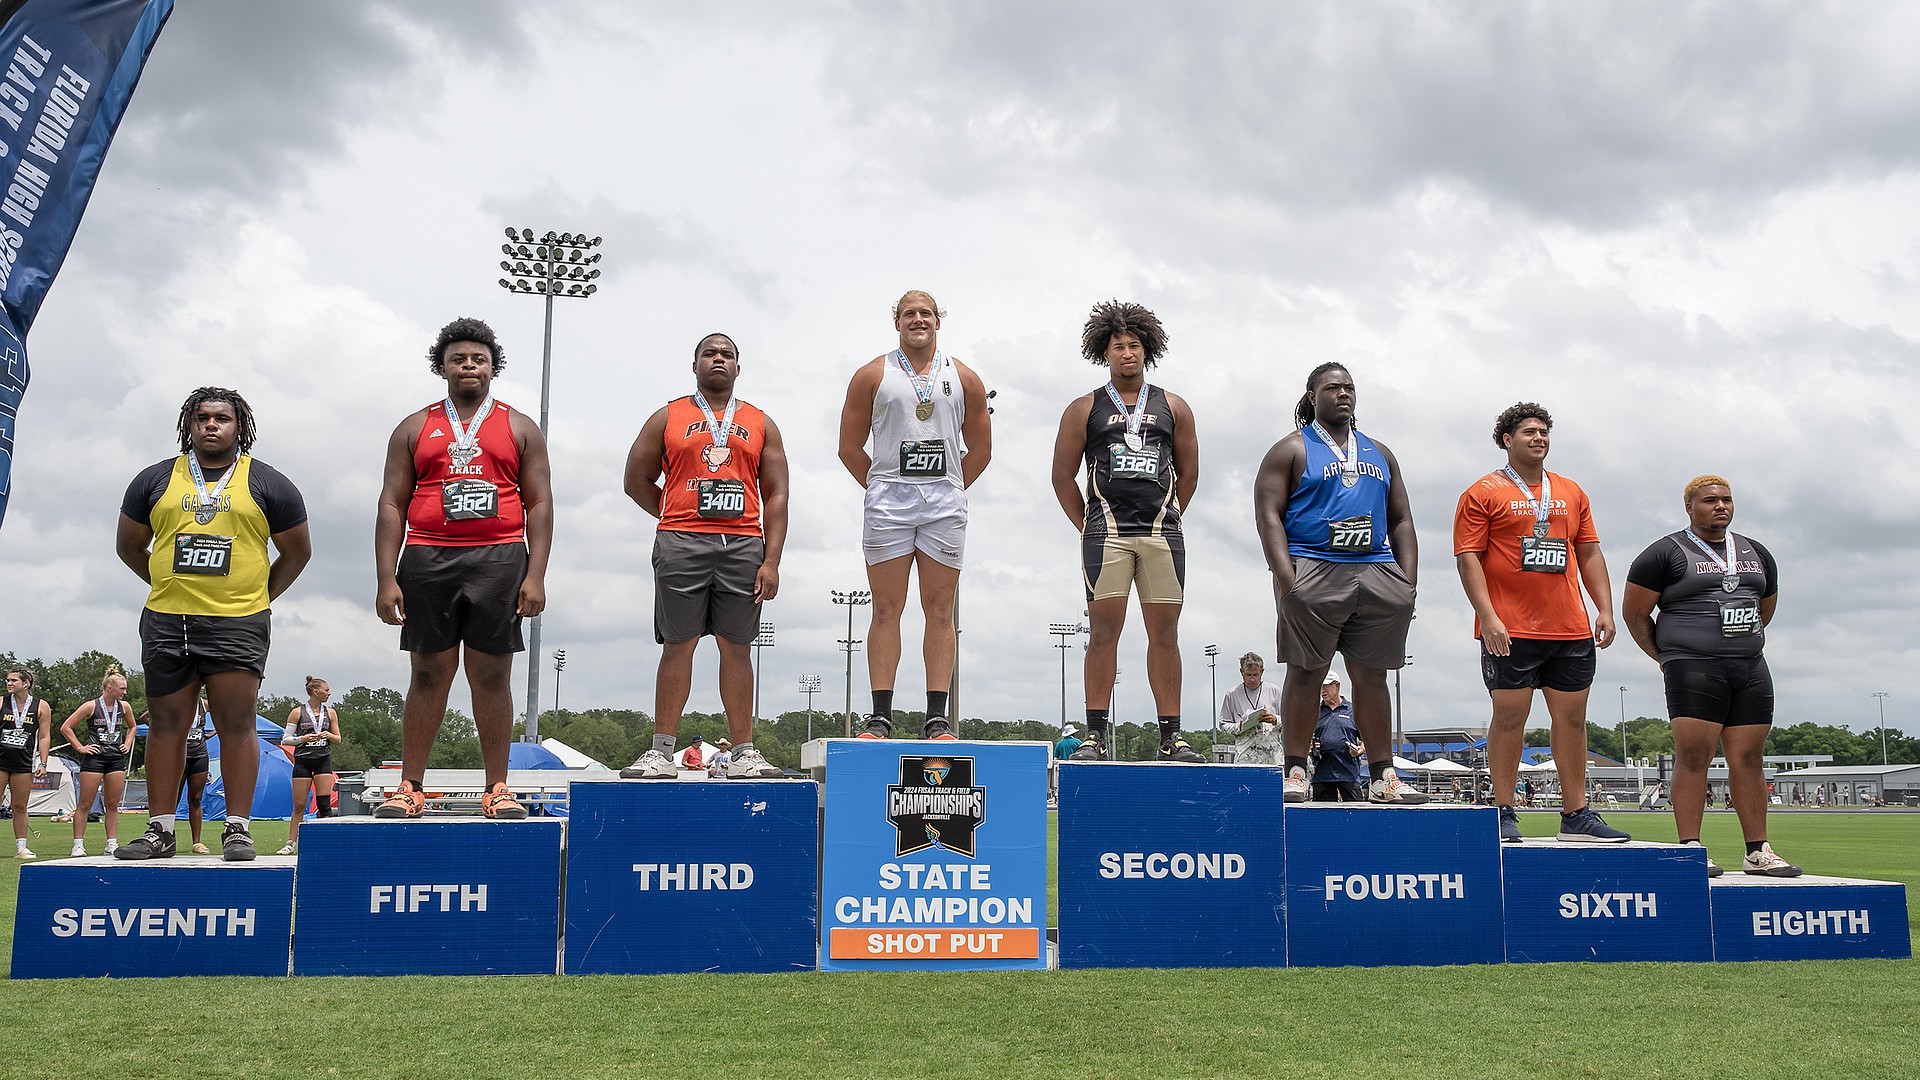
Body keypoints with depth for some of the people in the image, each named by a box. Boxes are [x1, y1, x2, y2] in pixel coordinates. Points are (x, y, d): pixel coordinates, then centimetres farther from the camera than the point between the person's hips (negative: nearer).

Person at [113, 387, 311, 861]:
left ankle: (237, 828, -1)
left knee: (237, 724, -5)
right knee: (166, 724, 5)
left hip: (238, 625, -2)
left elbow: (298, 552, 12)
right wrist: (171, 585, 13)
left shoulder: (267, 483, 6)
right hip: (165, 622, 3)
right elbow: (129, 546, 20)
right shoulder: (155, 480, 12)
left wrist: (258, 597, 8)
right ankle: (160, 830, 11)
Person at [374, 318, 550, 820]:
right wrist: (386, 579, -1)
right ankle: (409, 789, 5)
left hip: (498, 558, -1)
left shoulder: (520, 428, 13)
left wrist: (535, 576, -4)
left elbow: (540, 504, 8)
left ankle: (498, 789, 2)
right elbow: (392, 504, 10)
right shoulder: (414, 429, 15)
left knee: (492, 675, -1)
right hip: (427, 559, 1)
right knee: (429, 674, 1)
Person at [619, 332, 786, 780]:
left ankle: (743, 753, 5)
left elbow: (776, 496, 9)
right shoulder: (667, 418, 12)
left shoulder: (761, 424, 14)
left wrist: (771, 562, -1)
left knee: (737, 647, 2)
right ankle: (661, 751, 0)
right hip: (680, 545, -1)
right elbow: (637, 480, 15)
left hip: (744, 545, 1)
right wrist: (678, 517, 8)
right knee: (678, 644, -2)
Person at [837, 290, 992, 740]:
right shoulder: (872, 376, 8)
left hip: (946, 507, 1)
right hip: (887, 504, -1)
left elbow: (981, 449, 17)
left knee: (940, 611, 0)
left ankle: (938, 720, 1)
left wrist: (949, 491, 11)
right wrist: (880, 489, 6)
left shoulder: (965, 379, 13)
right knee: (887, 609, -3)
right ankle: (880, 717, -1)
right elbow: (850, 446, 9)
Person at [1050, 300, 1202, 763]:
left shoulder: (1173, 408, 14)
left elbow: (1188, 471, 18)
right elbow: (1063, 474, 10)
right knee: (1104, 630, -6)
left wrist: (1167, 519, 13)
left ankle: (1171, 736, 4)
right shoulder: (1084, 409, 9)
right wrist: (1088, 527, 5)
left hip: (1163, 534, 2)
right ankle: (1096, 735, -4)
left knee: (1165, 632, 1)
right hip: (1106, 533, -2)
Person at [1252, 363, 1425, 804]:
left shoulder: (1379, 454, 23)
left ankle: (1382, 776, 7)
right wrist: (1286, 579, -16)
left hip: (1377, 574, 5)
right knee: (1306, 672, -5)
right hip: (1313, 573, -4)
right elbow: (1268, 514, -3)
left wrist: (1408, 581, 6)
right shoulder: (1291, 450, 7)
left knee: (1372, 675, 5)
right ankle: (1296, 772, -2)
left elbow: (1401, 521, 20)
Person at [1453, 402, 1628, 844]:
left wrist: (1605, 609, 8)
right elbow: (1468, 558, -5)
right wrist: (1488, 617, -15)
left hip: (1571, 629, 5)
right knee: (1510, 716, -3)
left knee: (1572, 717, 7)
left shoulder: (1571, 493, 17)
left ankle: (1577, 815, 13)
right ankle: (1504, 814, 4)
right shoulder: (1483, 493, 1)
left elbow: (1589, 552, 19)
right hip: (1510, 631, -5)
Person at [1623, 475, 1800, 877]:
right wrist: (1665, 656, 2)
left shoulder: (1756, 554, 17)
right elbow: (1634, 612, 0)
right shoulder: (1665, 553, -1)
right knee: (1693, 757, -10)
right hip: (1694, 670, -5)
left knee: (1748, 760, 5)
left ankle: (1758, 852, 7)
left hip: (1751, 667, 6)